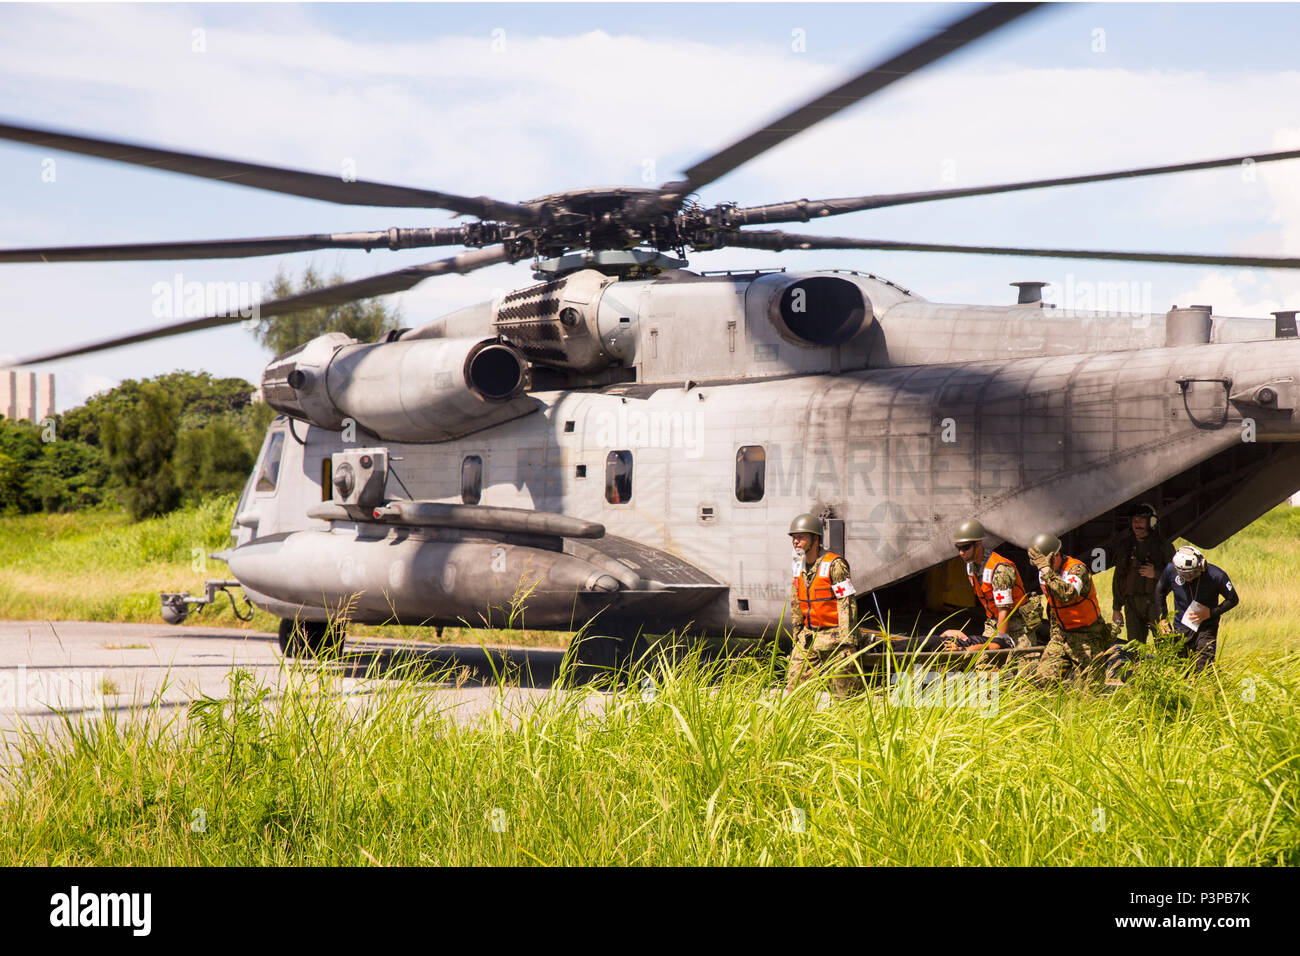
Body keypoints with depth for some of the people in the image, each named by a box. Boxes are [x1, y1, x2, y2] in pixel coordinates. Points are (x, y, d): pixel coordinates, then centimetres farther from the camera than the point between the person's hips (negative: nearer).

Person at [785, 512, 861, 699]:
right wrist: (797, 635, 17)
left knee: (844, 695, -2)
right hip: (808, 638, 7)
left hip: (834, 637, -7)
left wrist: (847, 642, -21)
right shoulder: (799, 566, 10)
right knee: (793, 690, 2)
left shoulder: (834, 565, -14)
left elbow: (847, 604, -17)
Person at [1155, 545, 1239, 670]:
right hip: (1181, 627, 3)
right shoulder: (1171, 570, -13)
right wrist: (1162, 618, 5)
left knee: (1204, 667, -13)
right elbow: (1160, 591, 8)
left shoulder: (1216, 575, -19)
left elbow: (1233, 600, -4)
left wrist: (1211, 613, -15)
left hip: (1206, 626, -3)